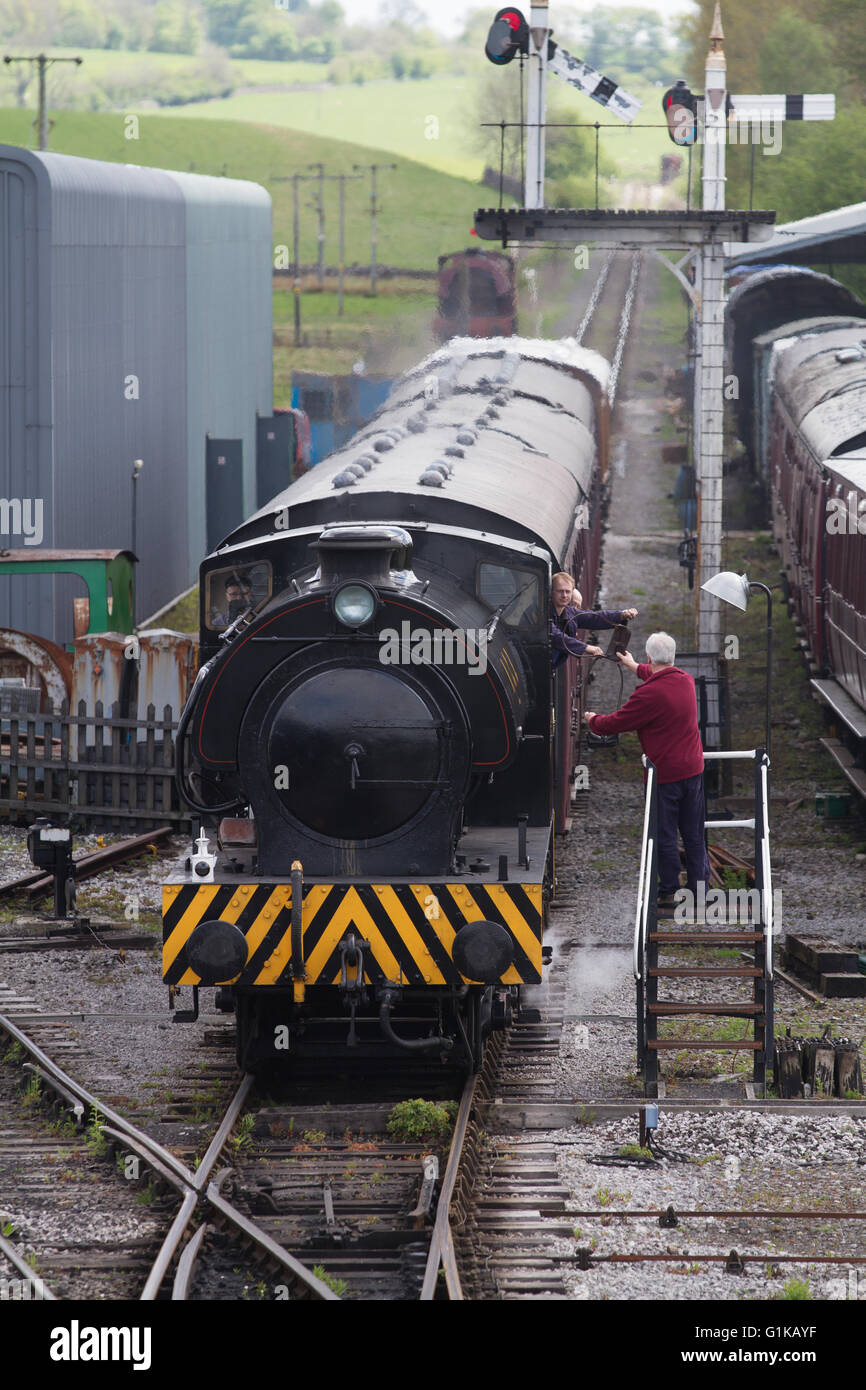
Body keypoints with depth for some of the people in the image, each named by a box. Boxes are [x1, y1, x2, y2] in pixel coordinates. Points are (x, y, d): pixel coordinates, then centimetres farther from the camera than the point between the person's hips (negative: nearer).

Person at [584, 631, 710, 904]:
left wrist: (593, 720, 11)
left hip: (664, 773, -6)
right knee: (694, 835, 13)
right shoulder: (686, 680, 2)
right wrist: (636, 667, 44)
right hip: (693, 769, 7)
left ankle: (668, 891, 14)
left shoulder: (649, 693, -22)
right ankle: (699, 889, 18)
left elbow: (617, 723, -11)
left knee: (665, 835, 6)